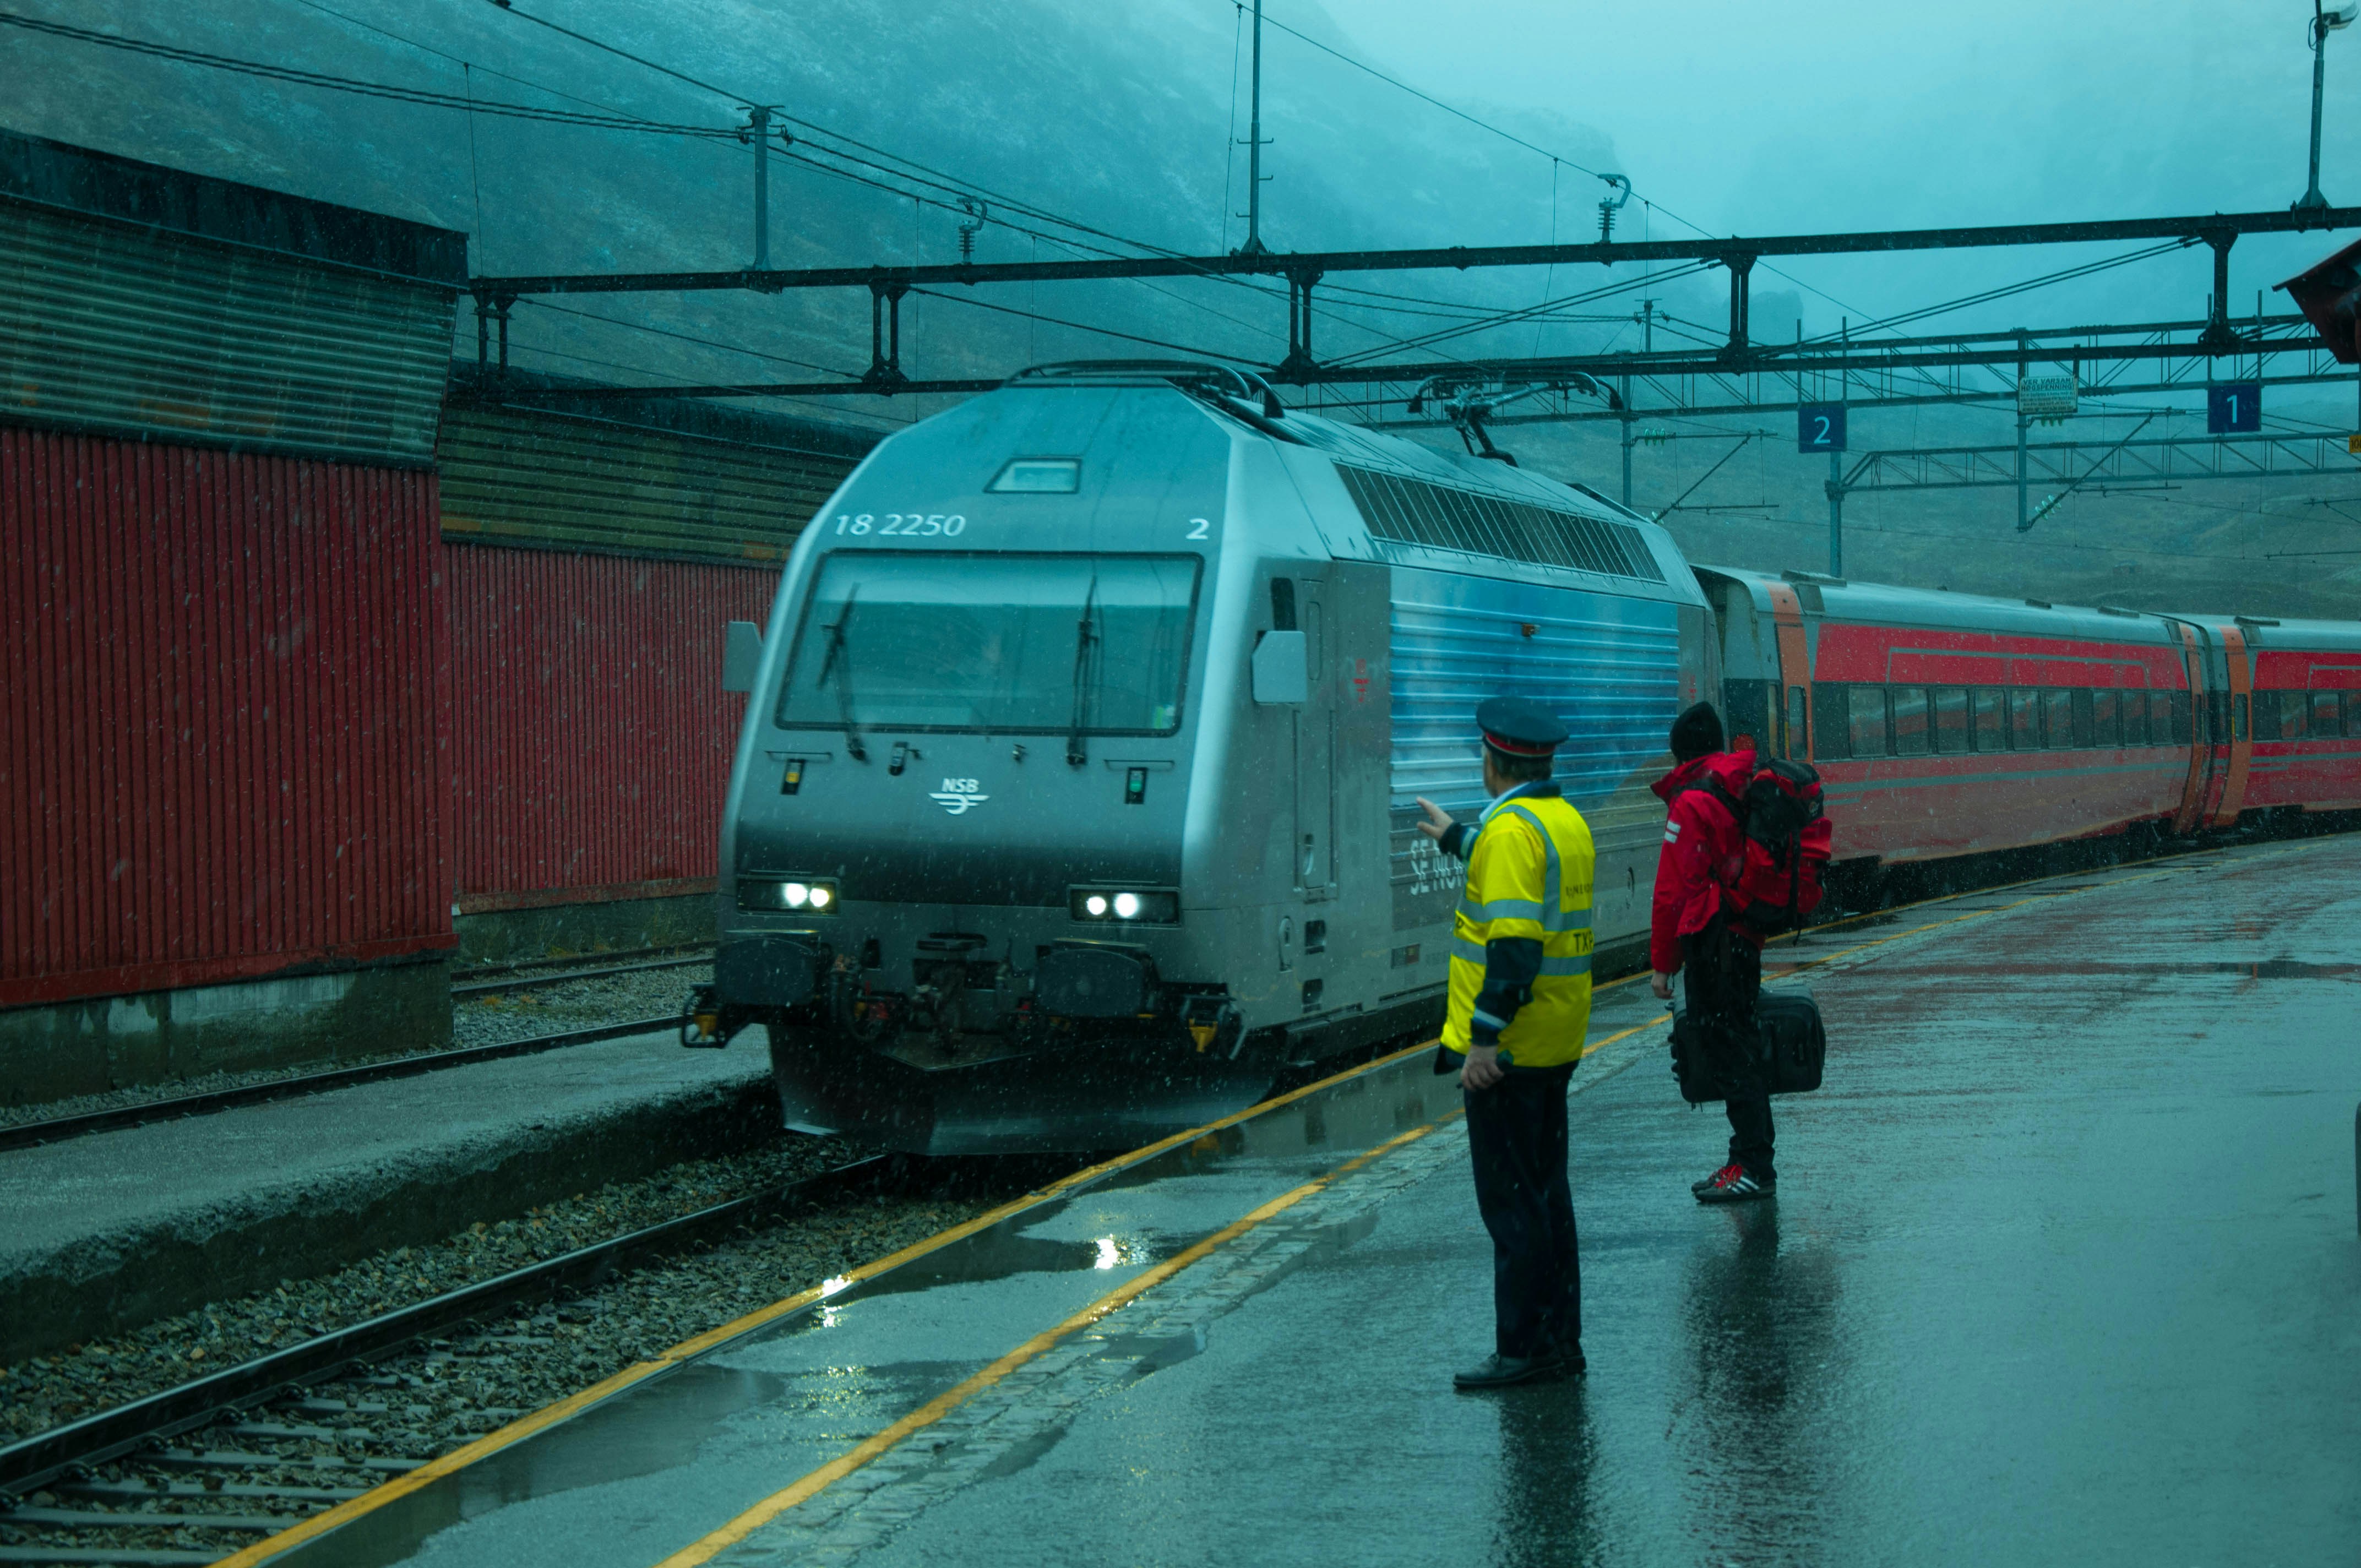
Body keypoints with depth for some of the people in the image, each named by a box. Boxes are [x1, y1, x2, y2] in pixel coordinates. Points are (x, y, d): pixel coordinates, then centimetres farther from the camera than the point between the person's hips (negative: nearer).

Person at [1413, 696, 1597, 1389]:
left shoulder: (1511, 829, -17)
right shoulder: (1567, 820, 11)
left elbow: (1514, 940, -25)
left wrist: (1484, 1037, -24)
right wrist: (1456, 837, 49)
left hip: (1506, 1050, -9)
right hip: (1558, 1045, 9)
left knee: (1510, 1198, -4)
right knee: (1546, 1192, 15)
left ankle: (1524, 1348, -1)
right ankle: (1560, 1340, 19)